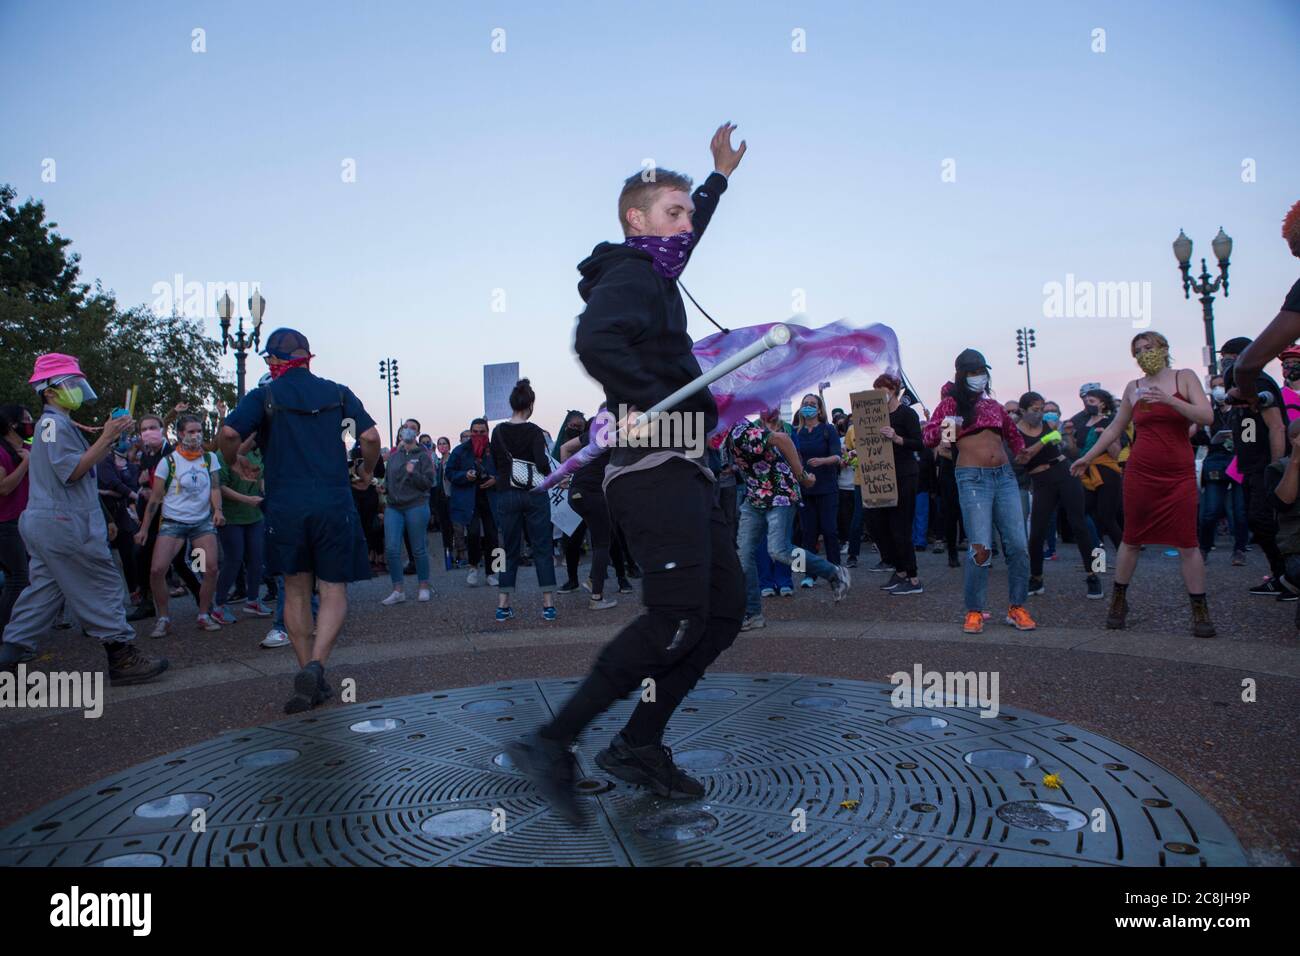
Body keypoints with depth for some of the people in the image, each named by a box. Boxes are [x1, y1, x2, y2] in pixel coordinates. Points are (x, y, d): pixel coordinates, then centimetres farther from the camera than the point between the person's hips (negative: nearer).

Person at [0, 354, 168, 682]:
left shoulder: (55, 423, 20)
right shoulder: (55, 423, -12)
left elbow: (86, 460, 15)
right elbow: (73, 471, -19)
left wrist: (111, 436, 6)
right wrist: (106, 438, -19)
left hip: (44, 521, 10)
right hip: (65, 523, -10)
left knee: (43, 591, 12)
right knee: (103, 587, -6)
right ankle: (122, 657, -3)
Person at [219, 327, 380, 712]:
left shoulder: (265, 396, 3)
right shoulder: (337, 393, 7)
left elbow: (228, 432, -12)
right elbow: (370, 436, -1)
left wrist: (234, 461, 8)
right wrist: (367, 469, 17)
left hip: (285, 506, 0)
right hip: (334, 504, 0)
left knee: (295, 591, 13)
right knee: (334, 592, 4)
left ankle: (310, 677, 14)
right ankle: (315, 665, -17)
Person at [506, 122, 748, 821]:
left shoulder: (651, 276, 23)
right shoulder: (629, 278, -7)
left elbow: (685, 237, 45)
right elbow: (596, 341, -30)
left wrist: (719, 176, 54)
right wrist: (665, 408, -25)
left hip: (683, 474, 11)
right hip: (655, 469, -10)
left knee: (726, 607, 8)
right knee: (677, 618, -18)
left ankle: (639, 745, 12)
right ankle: (551, 744, -10)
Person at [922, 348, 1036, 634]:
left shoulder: (994, 404, 19)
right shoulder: (951, 403, 5)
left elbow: (1012, 433, 33)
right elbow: (927, 434, -6)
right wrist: (942, 431, -26)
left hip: (1005, 476, 5)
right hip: (973, 479, -5)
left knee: (1018, 545, -1)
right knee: (981, 548, -12)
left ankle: (1017, 607, 12)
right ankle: (974, 611, 1)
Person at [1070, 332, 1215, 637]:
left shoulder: (1184, 377, 2)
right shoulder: (1133, 388, 8)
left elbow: (1207, 416, -9)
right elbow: (1115, 428, 18)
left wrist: (1169, 400, -22)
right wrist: (1087, 457, 17)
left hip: (1179, 475, -2)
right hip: (1140, 472, 2)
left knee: (1187, 544, -3)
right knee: (1131, 540, 7)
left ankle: (1200, 611, 6)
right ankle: (1118, 600, 20)